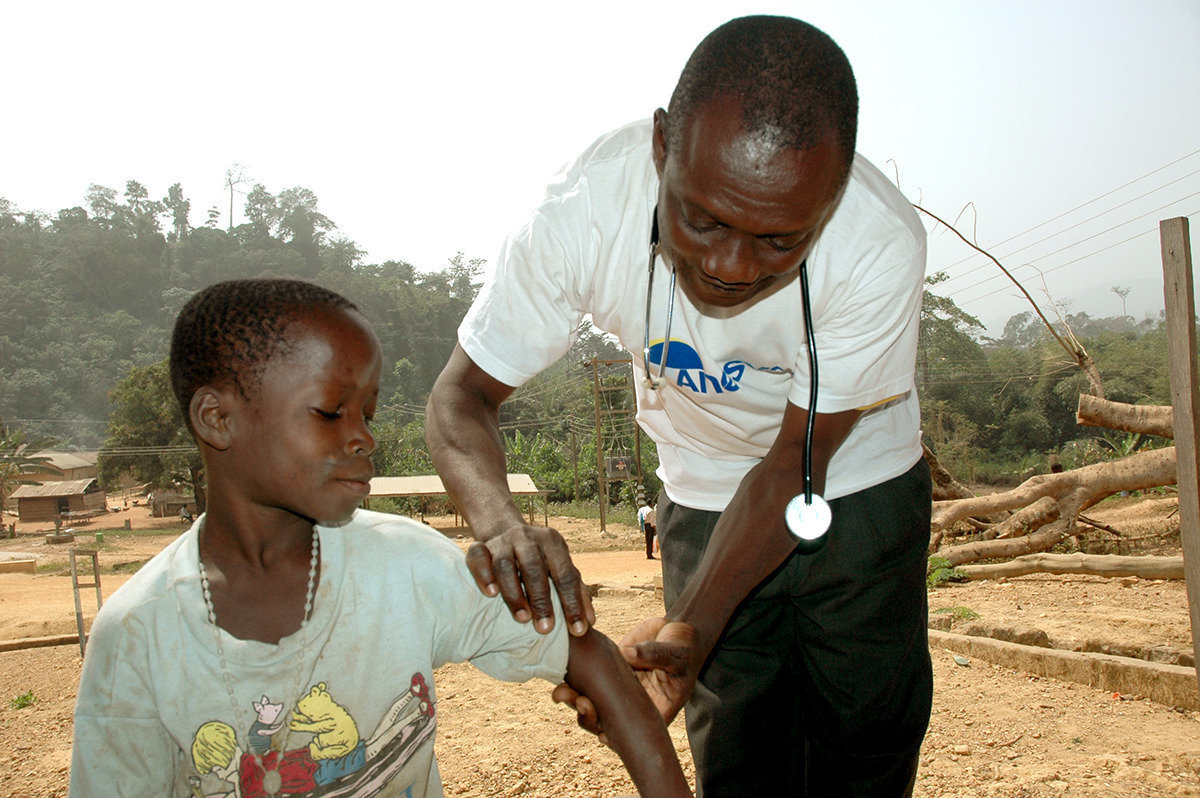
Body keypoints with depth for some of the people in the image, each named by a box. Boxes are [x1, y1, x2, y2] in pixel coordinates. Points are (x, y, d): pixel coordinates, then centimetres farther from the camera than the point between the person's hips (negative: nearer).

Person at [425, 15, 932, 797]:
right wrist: (501, 523, -41)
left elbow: (796, 465, -23)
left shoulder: (881, 244, -33)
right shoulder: (584, 213, -31)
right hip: (707, 498, 1)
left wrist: (692, 626, -35)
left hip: (857, 489, 0)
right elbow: (463, 394, -20)